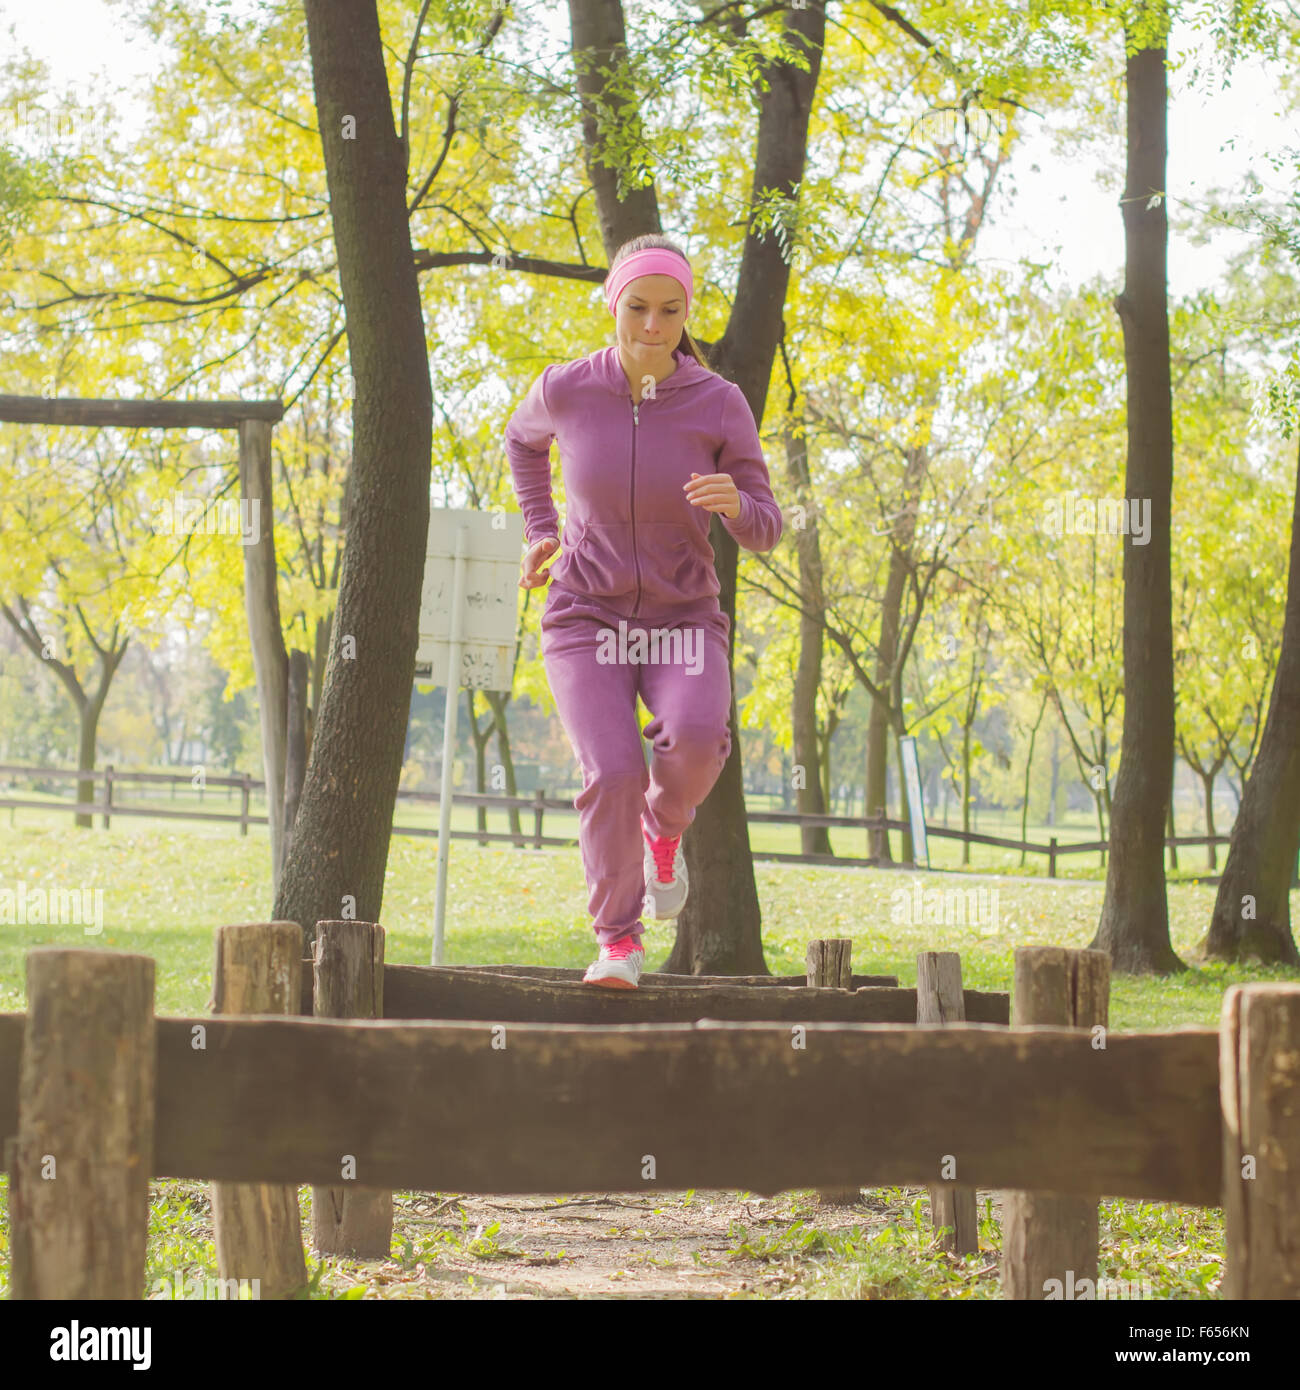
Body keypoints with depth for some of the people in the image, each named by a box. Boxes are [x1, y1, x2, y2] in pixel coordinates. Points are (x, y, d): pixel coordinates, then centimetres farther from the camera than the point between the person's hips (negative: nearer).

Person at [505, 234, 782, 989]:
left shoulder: (722, 404, -11)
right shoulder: (567, 387, -9)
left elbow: (764, 530, -6)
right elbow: (523, 437, 16)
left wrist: (734, 502, -29)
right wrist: (541, 534, 5)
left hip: (683, 621, 0)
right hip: (586, 620, 0)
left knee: (696, 738, -32)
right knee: (613, 776, -23)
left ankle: (665, 824, 5)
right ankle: (619, 940, 1)